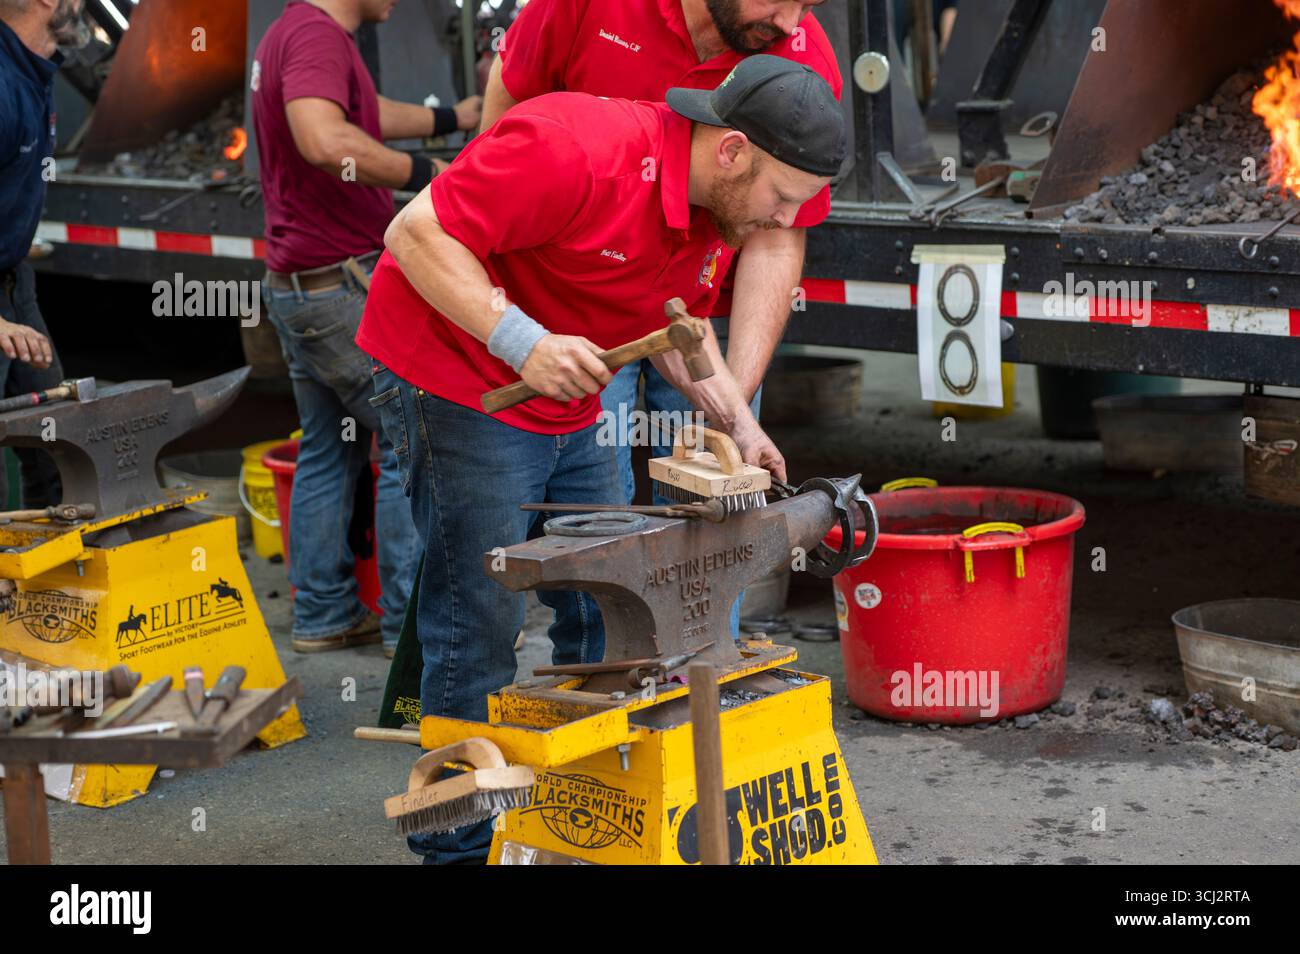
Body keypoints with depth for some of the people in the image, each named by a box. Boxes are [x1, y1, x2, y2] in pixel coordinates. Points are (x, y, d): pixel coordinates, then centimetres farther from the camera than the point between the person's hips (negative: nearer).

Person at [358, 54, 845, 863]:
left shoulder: (720, 214, 0)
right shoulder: (576, 151, -28)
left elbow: (675, 322, 15)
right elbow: (417, 235, -26)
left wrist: (735, 418, 1)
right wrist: (522, 343, -33)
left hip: (572, 414, 9)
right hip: (458, 386, -9)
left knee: (606, 617, 10)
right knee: (482, 627, -7)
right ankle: (459, 843, 6)